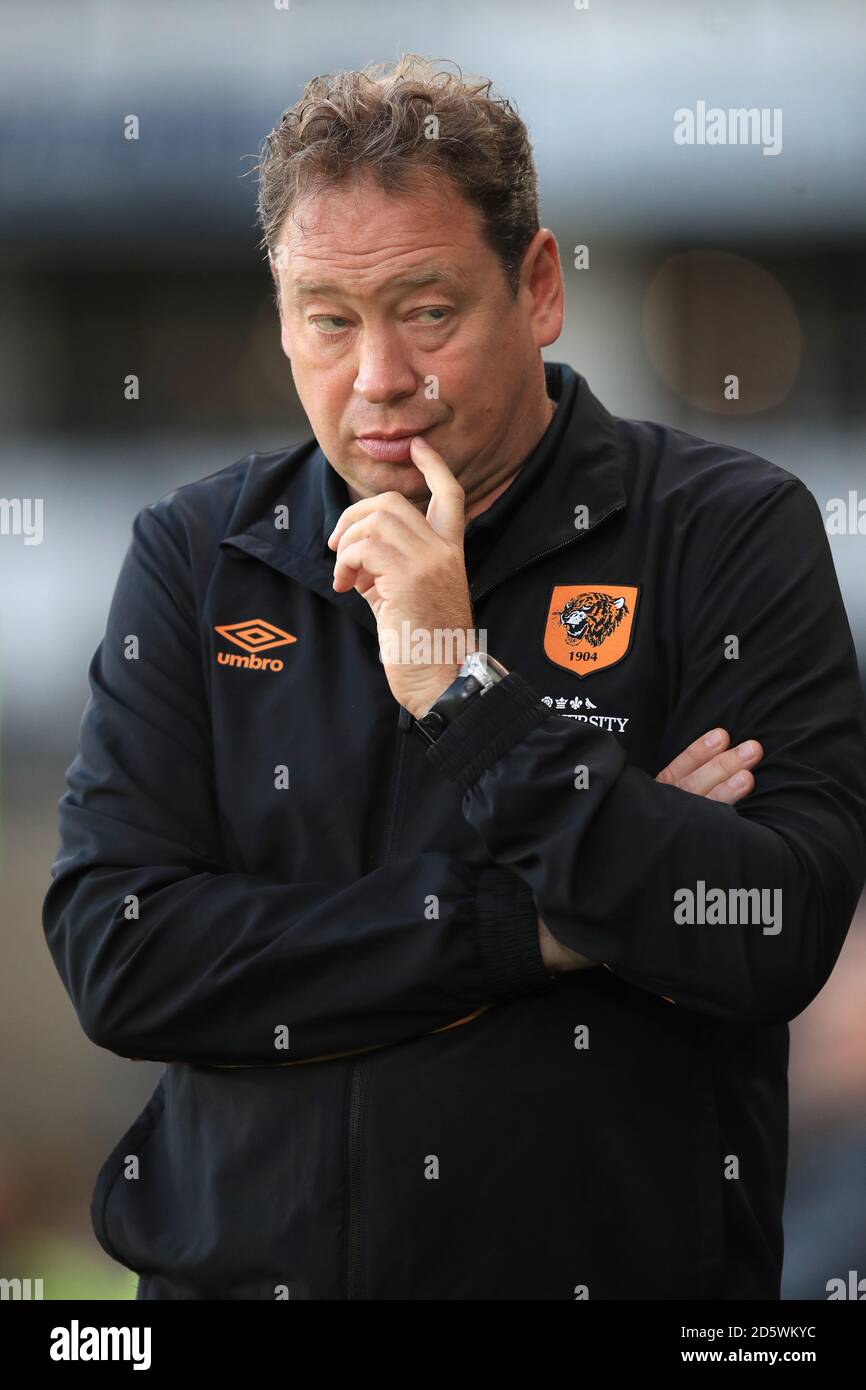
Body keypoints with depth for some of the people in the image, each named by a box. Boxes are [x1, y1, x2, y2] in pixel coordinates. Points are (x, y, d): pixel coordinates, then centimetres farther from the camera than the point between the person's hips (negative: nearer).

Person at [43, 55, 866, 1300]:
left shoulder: (730, 533, -4)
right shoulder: (195, 555, 3)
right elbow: (114, 954, -8)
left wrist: (468, 697, -19)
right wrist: (534, 927, -13)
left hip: (623, 1268, -1)